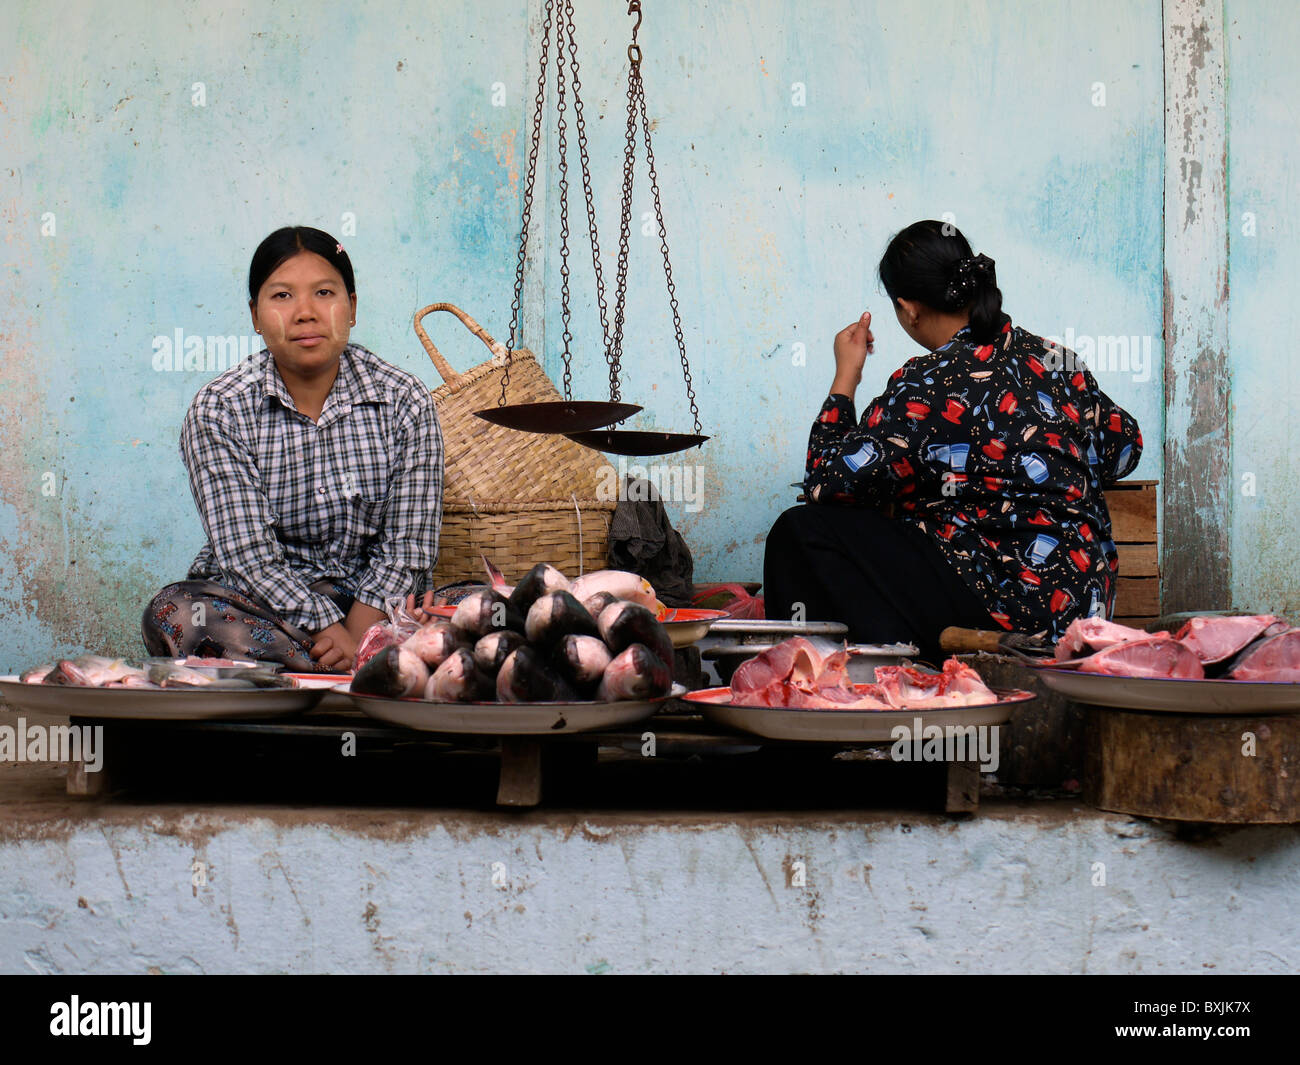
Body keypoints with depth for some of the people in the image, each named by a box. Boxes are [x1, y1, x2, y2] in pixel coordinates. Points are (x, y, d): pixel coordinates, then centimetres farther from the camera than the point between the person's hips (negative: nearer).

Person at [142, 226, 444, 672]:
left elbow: (406, 551, -5)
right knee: (175, 611, -34)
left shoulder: (404, 400, -1)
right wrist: (332, 633, -28)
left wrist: (357, 638, -23)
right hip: (256, 600, 0)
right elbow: (249, 555, -14)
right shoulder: (218, 410, -5)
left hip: (377, 607, 1)